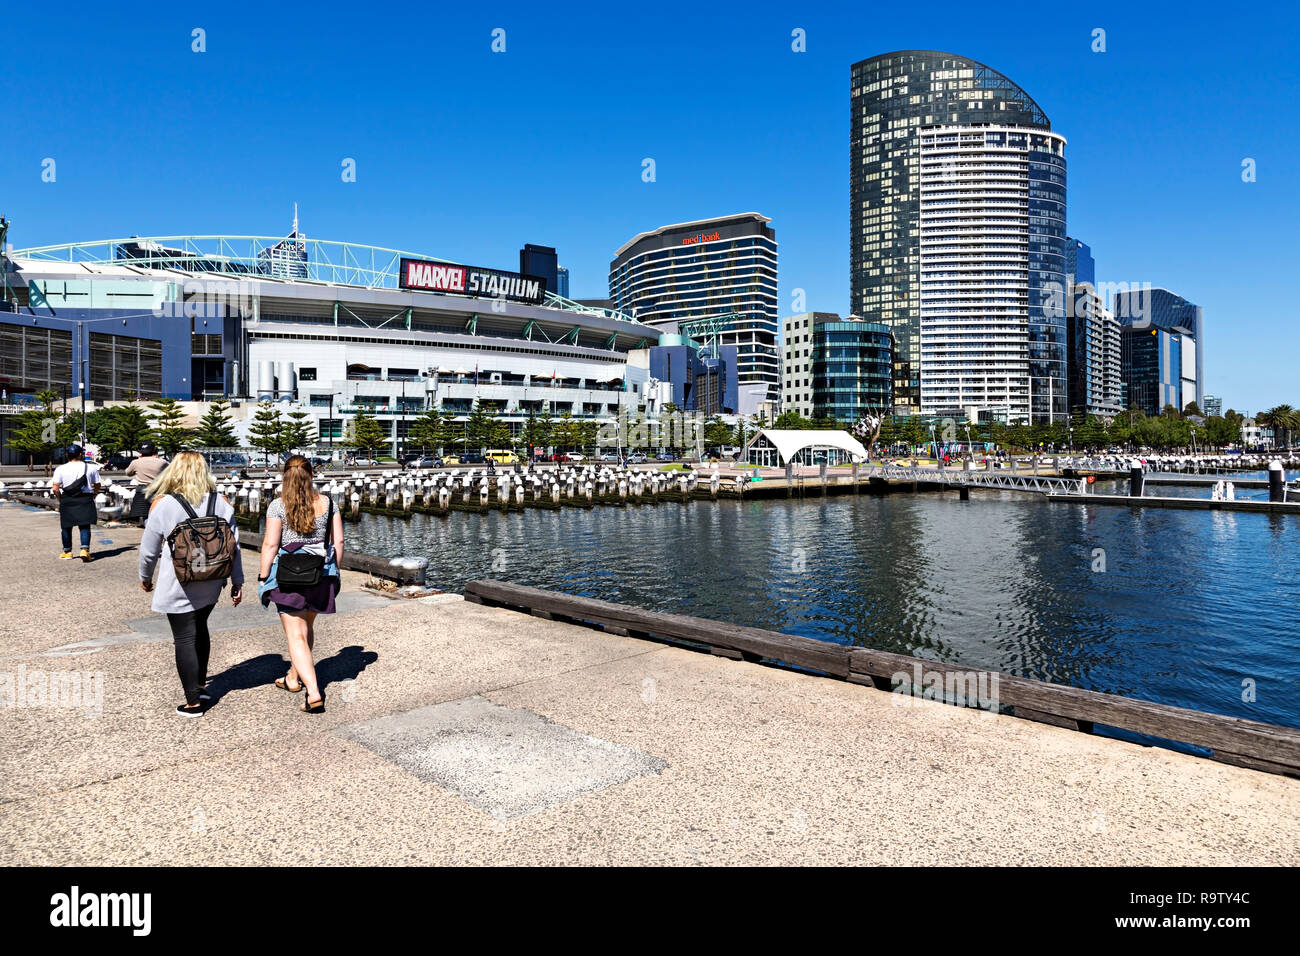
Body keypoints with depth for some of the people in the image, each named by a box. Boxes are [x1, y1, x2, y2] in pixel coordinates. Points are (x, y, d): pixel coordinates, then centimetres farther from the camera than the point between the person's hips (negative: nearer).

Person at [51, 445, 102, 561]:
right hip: (85, 499, 0)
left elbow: (55, 488, -7)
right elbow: (97, 486, 4)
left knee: (66, 526, 13)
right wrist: (92, 497, 17)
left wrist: (60, 499, 8)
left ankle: (67, 551, 22)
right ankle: (85, 549, -12)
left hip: (67, 500, 0)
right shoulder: (91, 467, -1)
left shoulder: (61, 469, -2)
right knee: (85, 526, 3)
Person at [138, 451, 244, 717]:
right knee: (200, 628, 23)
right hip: (211, 584, 4)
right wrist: (237, 582, 9)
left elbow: (149, 549, -1)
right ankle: (201, 685, 33)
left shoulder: (161, 505, -10)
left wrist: (145, 577, 17)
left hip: (178, 586, -4)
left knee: (185, 640, 4)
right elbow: (233, 546, 1)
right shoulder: (221, 503, -2)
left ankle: (194, 701, 9)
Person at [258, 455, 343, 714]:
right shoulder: (327, 503, 1)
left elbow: (270, 544, -11)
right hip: (321, 573, 4)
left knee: (296, 635, -1)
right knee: (307, 626, 23)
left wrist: (262, 577, -2)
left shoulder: (278, 506, -8)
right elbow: (338, 541, 2)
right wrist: (335, 571, 13)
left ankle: (314, 693, -11)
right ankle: (293, 678, 43)